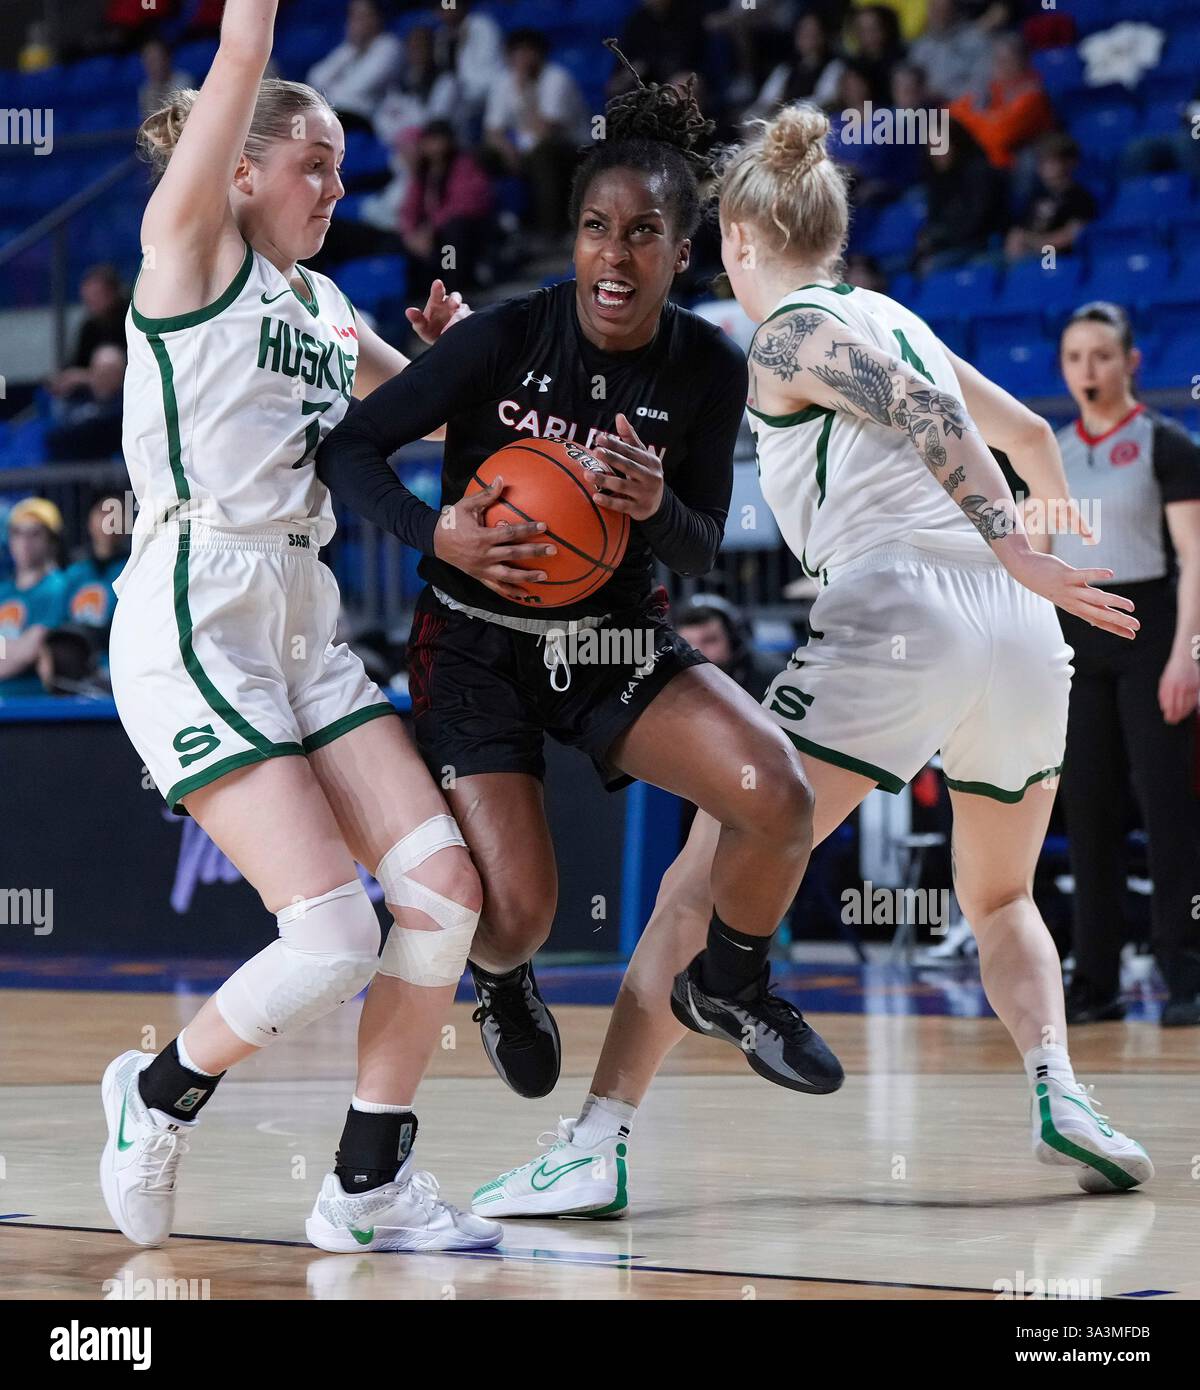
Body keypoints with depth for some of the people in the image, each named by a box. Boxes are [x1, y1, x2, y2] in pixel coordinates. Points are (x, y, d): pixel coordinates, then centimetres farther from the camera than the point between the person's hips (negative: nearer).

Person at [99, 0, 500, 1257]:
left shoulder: (319, 302, 20)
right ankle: (159, 1093, 11)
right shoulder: (190, 242, -1)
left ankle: (369, 1185, 6)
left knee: (442, 883, -5)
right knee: (332, 939, -16)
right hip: (193, 619, -8)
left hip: (301, 623, 8)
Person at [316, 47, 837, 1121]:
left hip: (615, 639, 3)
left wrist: (657, 506, -26)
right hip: (478, 643, -2)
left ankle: (739, 987, 11)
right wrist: (437, 533, -30)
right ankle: (504, 989, 28)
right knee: (519, 912, -14)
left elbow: (702, 554, -2)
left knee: (778, 797, -21)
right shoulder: (506, 337, -18)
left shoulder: (710, 369, -9)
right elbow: (347, 448, -12)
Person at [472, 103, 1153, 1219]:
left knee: (703, 884, -4)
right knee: (1000, 899, 27)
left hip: (894, 616, -7)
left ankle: (595, 1145, -12)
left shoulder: (790, 331, 4)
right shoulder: (892, 317, 26)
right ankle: (1058, 1094, 3)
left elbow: (923, 413, -13)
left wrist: (1015, 552, -20)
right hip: (1019, 632, 7)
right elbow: (1031, 435, 38)